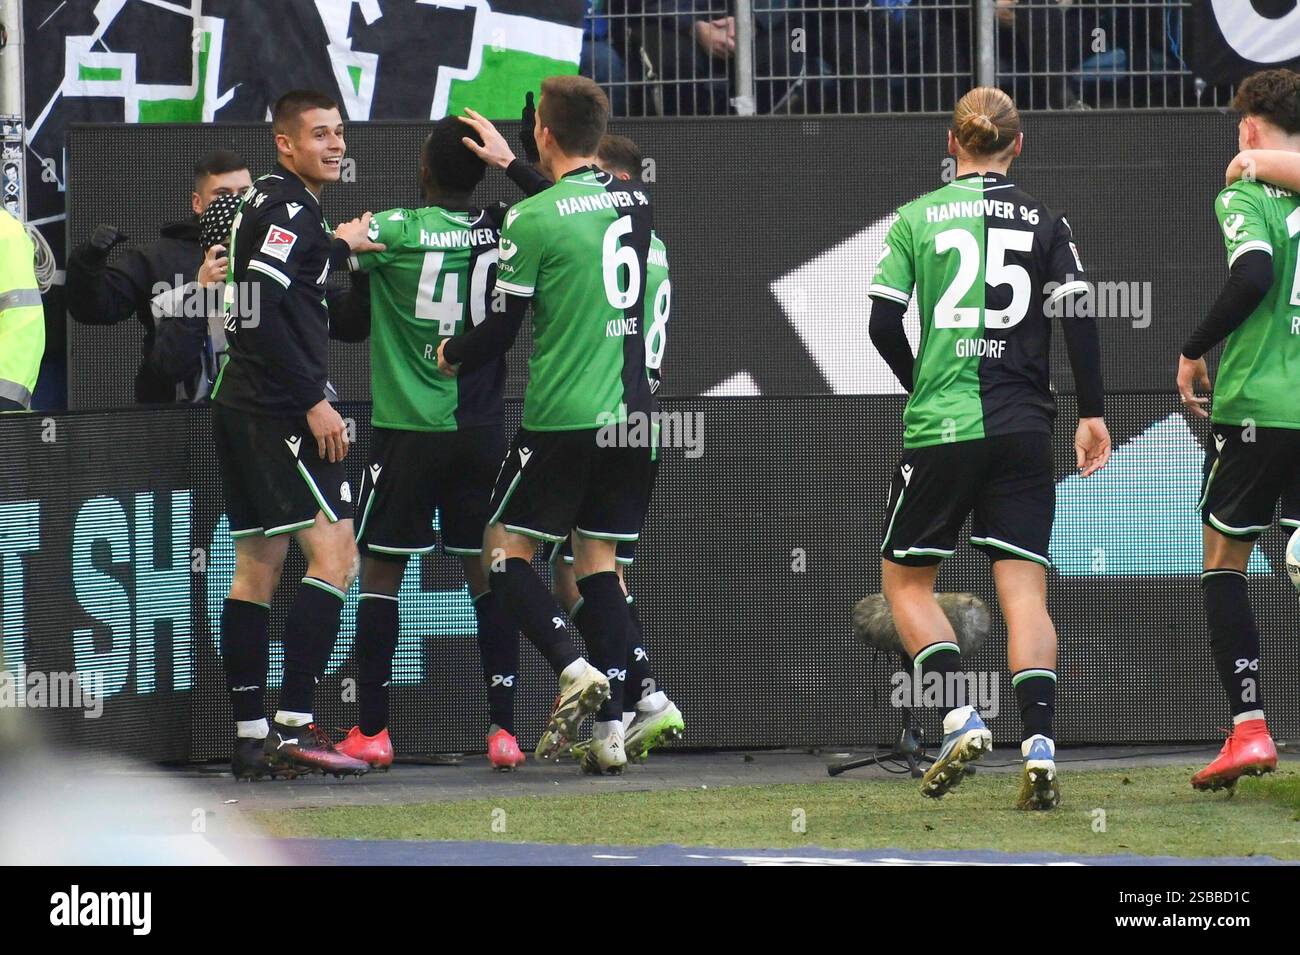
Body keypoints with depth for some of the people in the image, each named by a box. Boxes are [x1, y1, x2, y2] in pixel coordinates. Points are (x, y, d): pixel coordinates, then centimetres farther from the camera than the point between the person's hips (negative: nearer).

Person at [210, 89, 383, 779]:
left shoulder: (266, 204, 17)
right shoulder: (289, 208, -12)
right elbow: (262, 313, -21)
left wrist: (339, 247, 36)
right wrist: (314, 402, -20)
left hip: (240, 408, 11)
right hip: (278, 412, -11)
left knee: (257, 568, 10)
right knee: (334, 556, -13)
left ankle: (250, 736, 11)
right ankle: (294, 728, -19)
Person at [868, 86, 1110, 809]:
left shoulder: (917, 218, 3)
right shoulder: (1045, 222, 4)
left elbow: (884, 322, -1)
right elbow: (1079, 320, -2)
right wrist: (1092, 414, 4)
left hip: (940, 426, -1)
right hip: (1024, 428, 1)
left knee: (905, 580, 13)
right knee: (1025, 593, 0)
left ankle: (962, 722, -5)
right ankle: (1040, 752, -14)